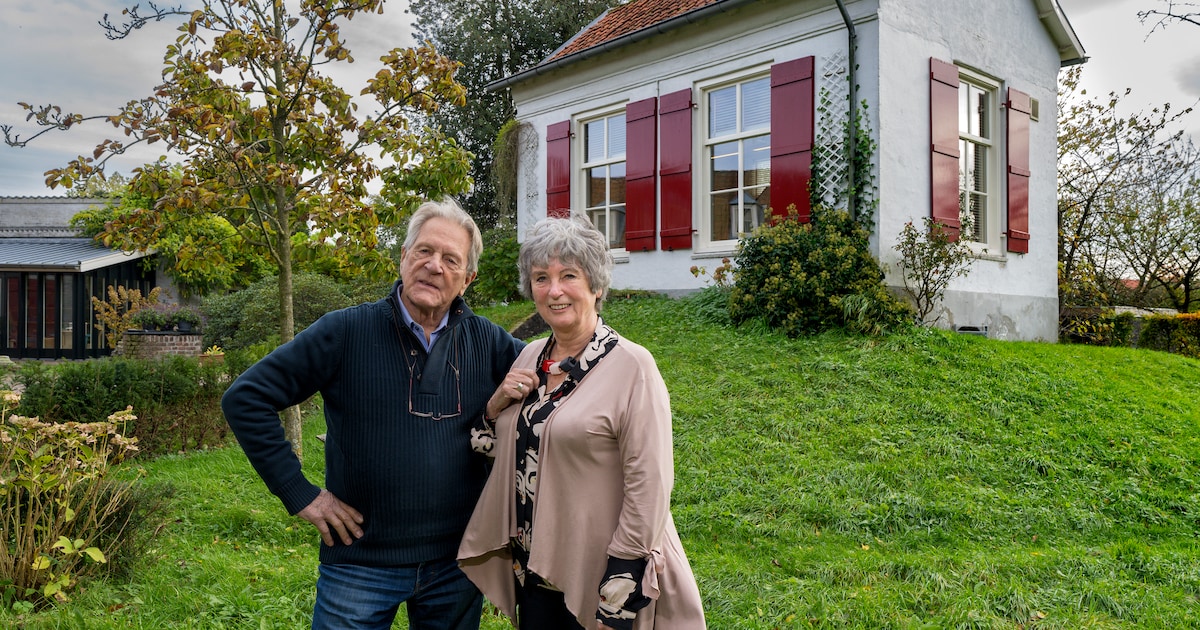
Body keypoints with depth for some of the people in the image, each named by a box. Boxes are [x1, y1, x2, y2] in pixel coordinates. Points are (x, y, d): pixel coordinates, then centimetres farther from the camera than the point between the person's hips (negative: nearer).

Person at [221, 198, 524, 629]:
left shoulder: (485, 342, -2)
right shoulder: (346, 332, -9)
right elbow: (246, 399, -8)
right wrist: (299, 494, -10)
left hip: (456, 565, 3)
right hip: (361, 565, -2)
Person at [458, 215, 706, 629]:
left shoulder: (631, 365, -17)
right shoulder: (531, 357, 3)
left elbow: (648, 487, -18)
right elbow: (496, 448, 14)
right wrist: (497, 405, -7)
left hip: (596, 578, -5)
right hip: (532, 567, 6)